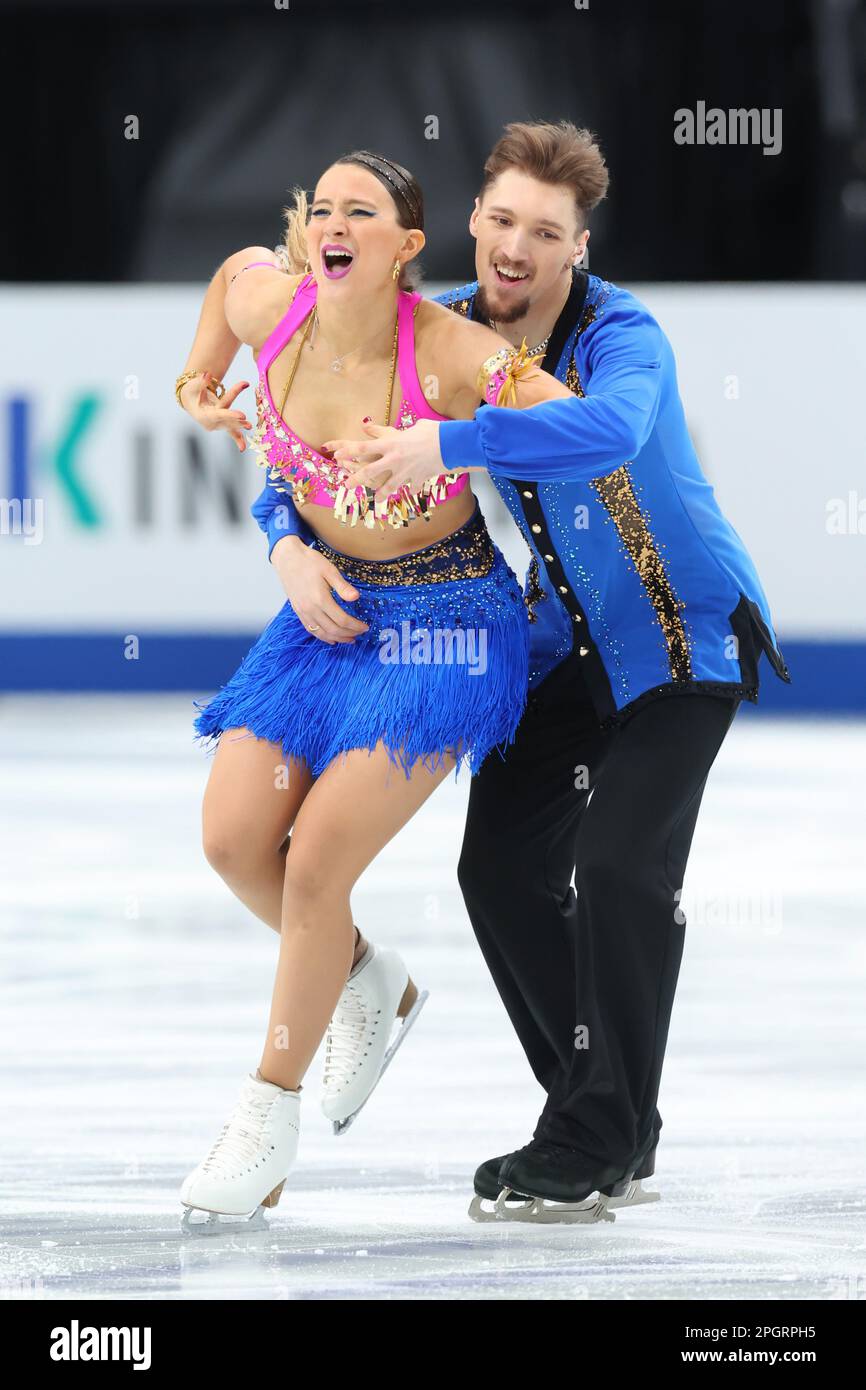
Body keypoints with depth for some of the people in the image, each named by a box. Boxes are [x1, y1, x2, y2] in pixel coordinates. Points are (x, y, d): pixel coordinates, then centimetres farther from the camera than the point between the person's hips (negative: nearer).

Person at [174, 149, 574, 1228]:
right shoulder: (266, 301, -10)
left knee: (317, 863, -14)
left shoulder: (450, 351, -25)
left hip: (446, 623, -6)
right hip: (327, 608, 6)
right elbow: (240, 264, 15)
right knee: (235, 838, -5)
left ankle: (270, 1114, 4)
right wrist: (199, 383, 22)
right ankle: (366, 987, 25)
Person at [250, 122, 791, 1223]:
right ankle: (617, 1137, 14)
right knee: (503, 863, 2)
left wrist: (447, 443, -57)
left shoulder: (621, 336, -24)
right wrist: (291, 546, -21)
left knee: (620, 868, -19)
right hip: (564, 647, 7)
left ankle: (593, 1152, -10)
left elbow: (609, 428, -49)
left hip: (682, 637, -7)